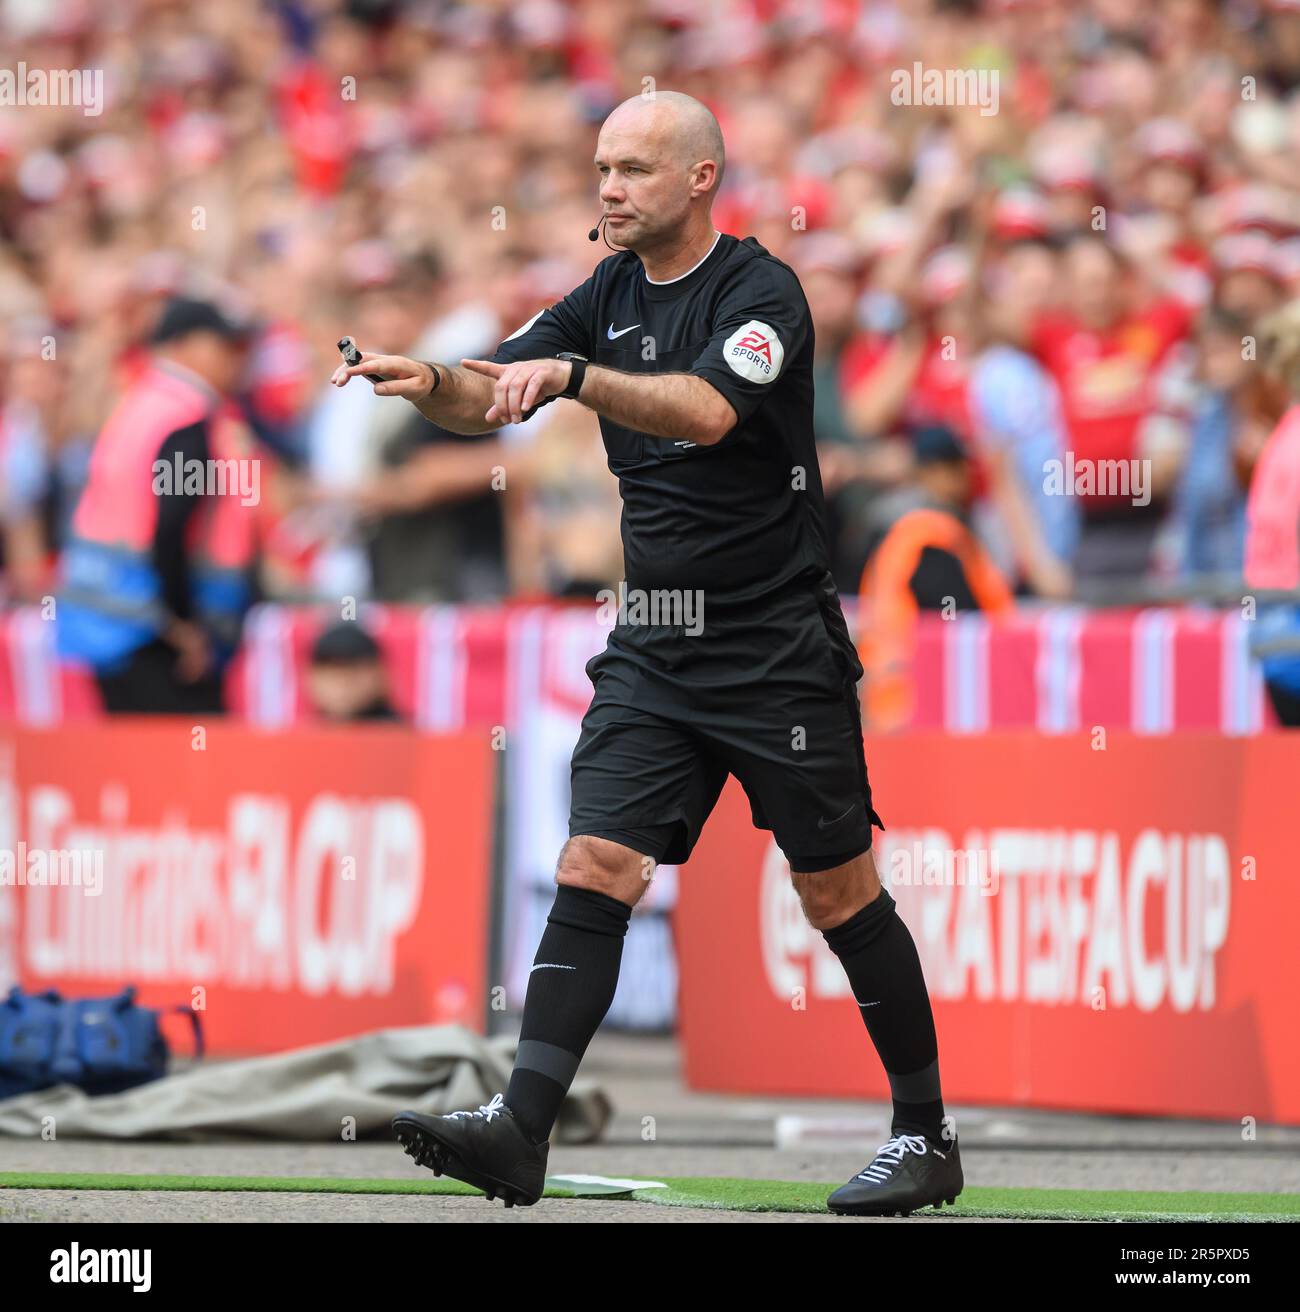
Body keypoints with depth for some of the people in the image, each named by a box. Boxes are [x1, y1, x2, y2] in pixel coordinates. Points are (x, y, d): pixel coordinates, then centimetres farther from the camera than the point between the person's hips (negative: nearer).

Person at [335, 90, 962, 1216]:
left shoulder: (761, 293, -12)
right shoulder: (608, 299, 8)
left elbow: (704, 409, -29)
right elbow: (495, 393, -1)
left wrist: (571, 375, -41)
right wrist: (432, 383, -23)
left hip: (778, 649, -5)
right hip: (654, 649, 5)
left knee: (838, 892, 2)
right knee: (593, 869, -8)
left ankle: (926, 1136, 15)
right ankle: (520, 1130, -15)